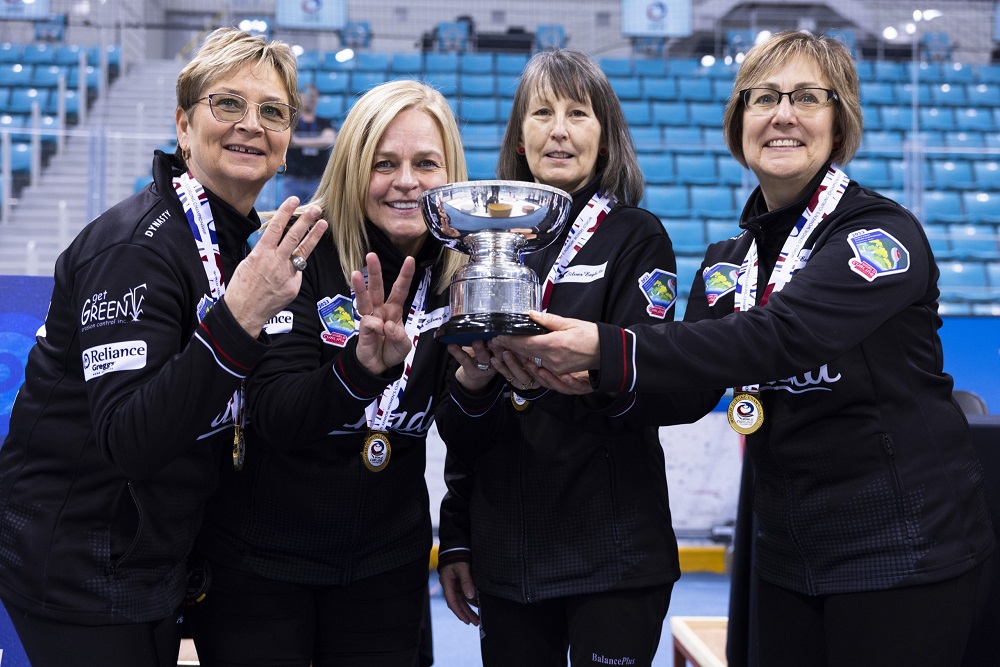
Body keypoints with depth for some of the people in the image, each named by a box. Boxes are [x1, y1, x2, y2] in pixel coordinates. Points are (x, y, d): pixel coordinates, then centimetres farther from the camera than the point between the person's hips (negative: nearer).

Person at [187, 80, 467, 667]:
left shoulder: (462, 272, -4)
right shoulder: (303, 255, -15)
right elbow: (277, 418, -23)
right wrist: (363, 364, -41)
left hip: (388, 564, 3)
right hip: (256, 562, -3)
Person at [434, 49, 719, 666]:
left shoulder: (637, 236, -2)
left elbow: (653, 391, -13)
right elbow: (458, 425, 12)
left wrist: (586, 378, -32)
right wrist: (455, 539, 7)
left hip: (611, 553, -3)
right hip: (505, 555, 4)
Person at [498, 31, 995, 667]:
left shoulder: (882, 232, -13)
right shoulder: (726, 262, 8)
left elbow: (779, 335, -28)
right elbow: (686, 394, 4)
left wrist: (610, 349, -34)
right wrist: (582, 370, -15)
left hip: (903, 548, -6)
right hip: (789, 552, 6)